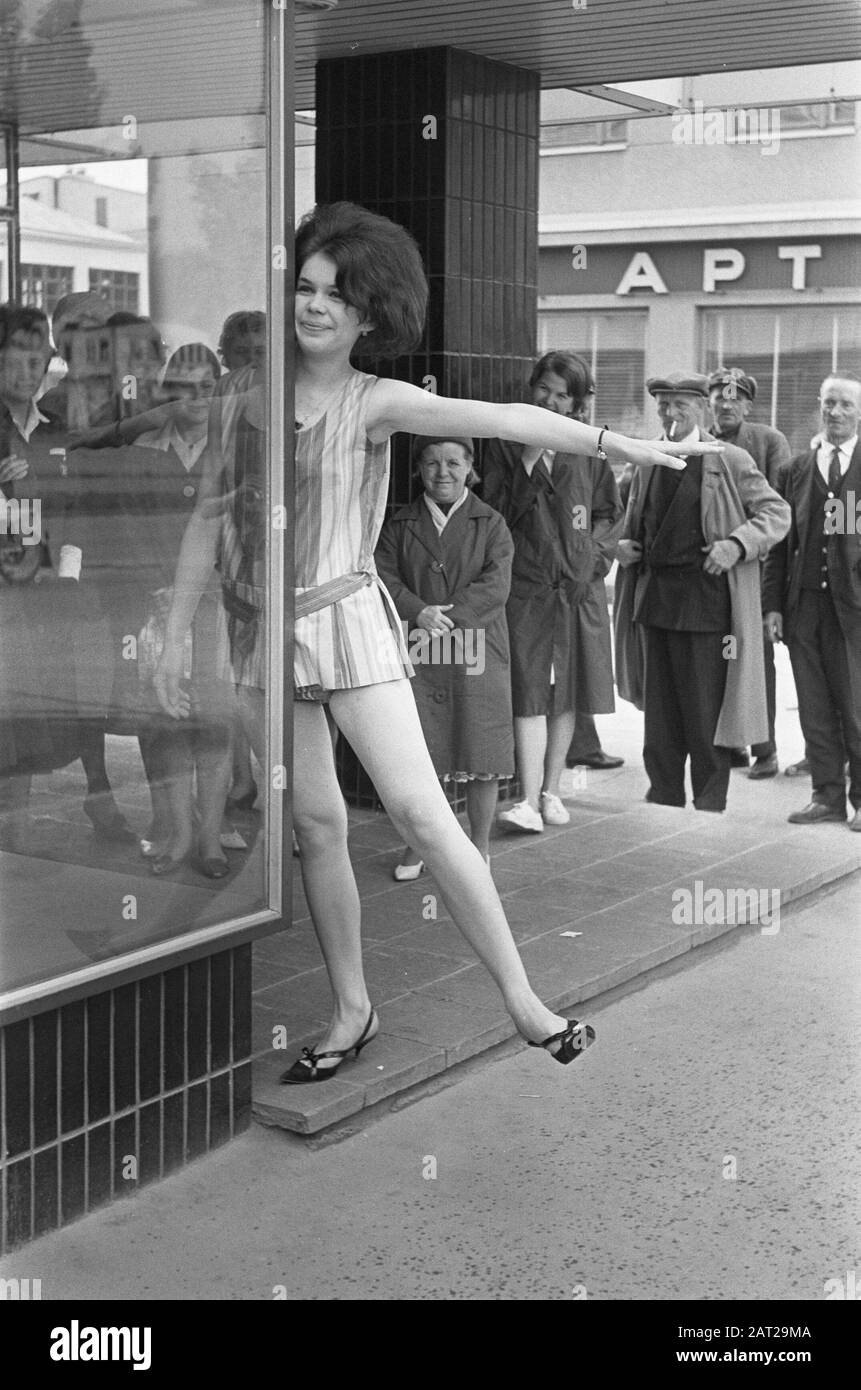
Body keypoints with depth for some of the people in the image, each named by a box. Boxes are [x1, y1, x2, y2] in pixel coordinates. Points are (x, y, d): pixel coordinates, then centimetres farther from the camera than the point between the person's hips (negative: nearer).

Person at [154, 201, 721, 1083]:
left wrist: (609, 440, -33)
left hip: (348, 621, -3)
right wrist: (175, 637, 7)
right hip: (263, 630, 3)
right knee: (315, 823, 7)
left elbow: (493, 419, -20)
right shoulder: (247, 394, 4)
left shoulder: (374, 402, -6)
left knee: (419, 810, -10)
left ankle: (521, 997, -4)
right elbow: (208, 516, 9)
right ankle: (351, 1010, 19)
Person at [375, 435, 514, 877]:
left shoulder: (491, 524, 4)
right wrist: (420, 612, -18)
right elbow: (383, 578, 0)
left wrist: (449, 619, -18)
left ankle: (479, 845, 19)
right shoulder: (399, 525, 9)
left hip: (476, 653, -1)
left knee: (481, 756, 4)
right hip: (417, 657, 1)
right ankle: (415, 846, 18)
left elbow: (494, 585, -7)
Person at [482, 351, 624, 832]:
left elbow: (610, 513, 14)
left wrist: (595, 556, -1)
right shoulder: (507, 444, 3)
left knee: (567, 694, 8)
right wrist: (527, 468, -14)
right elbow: (497, 514, -4)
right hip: (527, 585, -2)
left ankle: (551, 793, 19)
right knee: (530, 693, -10)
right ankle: (529, 801, -13)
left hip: (579, 587, 3)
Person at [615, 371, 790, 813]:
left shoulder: (730, 461, -3)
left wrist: (737, 544, -17)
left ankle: (709, 808, 9)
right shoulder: (648, 463, 13)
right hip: (655, 599, 6)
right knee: (659, 712, 11)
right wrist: (625, 545, 7)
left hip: (706, 602, -6)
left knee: (705, 714, -2)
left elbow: (777, 513, -2)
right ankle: (663, 802, 21)